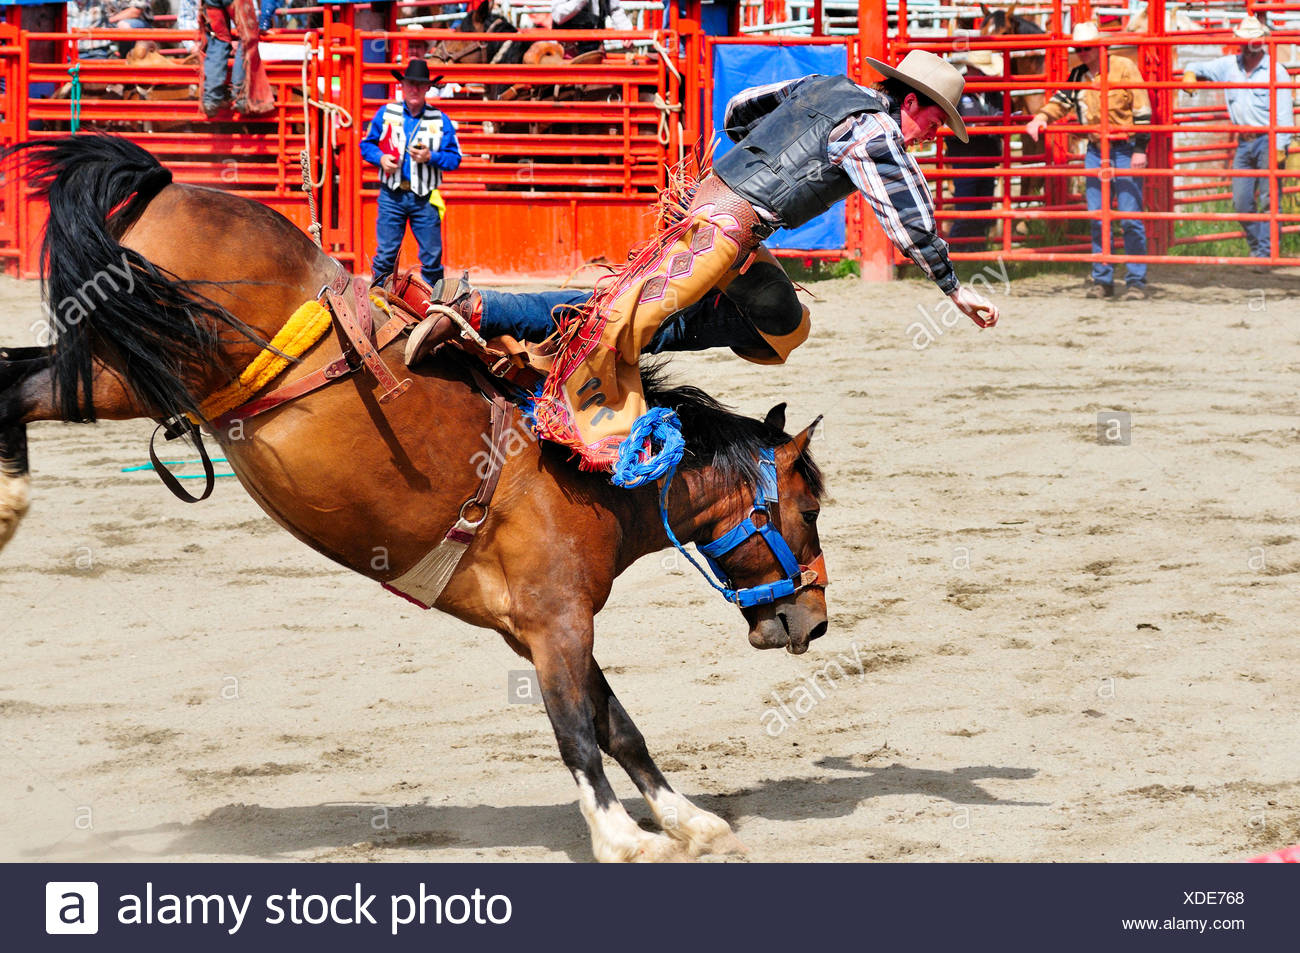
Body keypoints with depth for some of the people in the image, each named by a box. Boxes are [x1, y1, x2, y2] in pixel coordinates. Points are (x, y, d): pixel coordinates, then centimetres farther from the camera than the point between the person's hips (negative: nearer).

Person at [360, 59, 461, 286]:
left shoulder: (439, 120, 5)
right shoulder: (386, 114, 7)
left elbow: (454, 158, 4)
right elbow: (366, 145, 14)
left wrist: (430, 157, -13)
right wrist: (380, 158, -7)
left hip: (424, 199, 0)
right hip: (392, 195, 0)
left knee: (432, 257, 0)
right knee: (385, 254, -2)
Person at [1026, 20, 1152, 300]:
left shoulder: (1123, 68, -7)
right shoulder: (1077, 76, 9)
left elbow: (1142, 109, -8)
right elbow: (1061, 100, 9)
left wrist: (1140, 149, -12)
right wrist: (1040, 118, -13)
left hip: (1125, 151, -6)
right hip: (1095, 152, 6)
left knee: (1130, 218, -7)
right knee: (1097, 219, 5)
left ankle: (1137, 281, -2)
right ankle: (1102, 279, 12)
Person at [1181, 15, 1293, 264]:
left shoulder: (1275, 71, -3)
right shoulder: (1228, 66, 9)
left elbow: (1284, 113, -6)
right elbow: (1200, 68, 20)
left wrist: (1280, 147, -14)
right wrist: (1190, 74, -6)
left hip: (1268, 141, -5)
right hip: (1244, 142, 5)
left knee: (1268, 200, -9)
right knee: (1241, 201, 4)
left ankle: (1266, 252, -8)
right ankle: (1255, 247, 19)